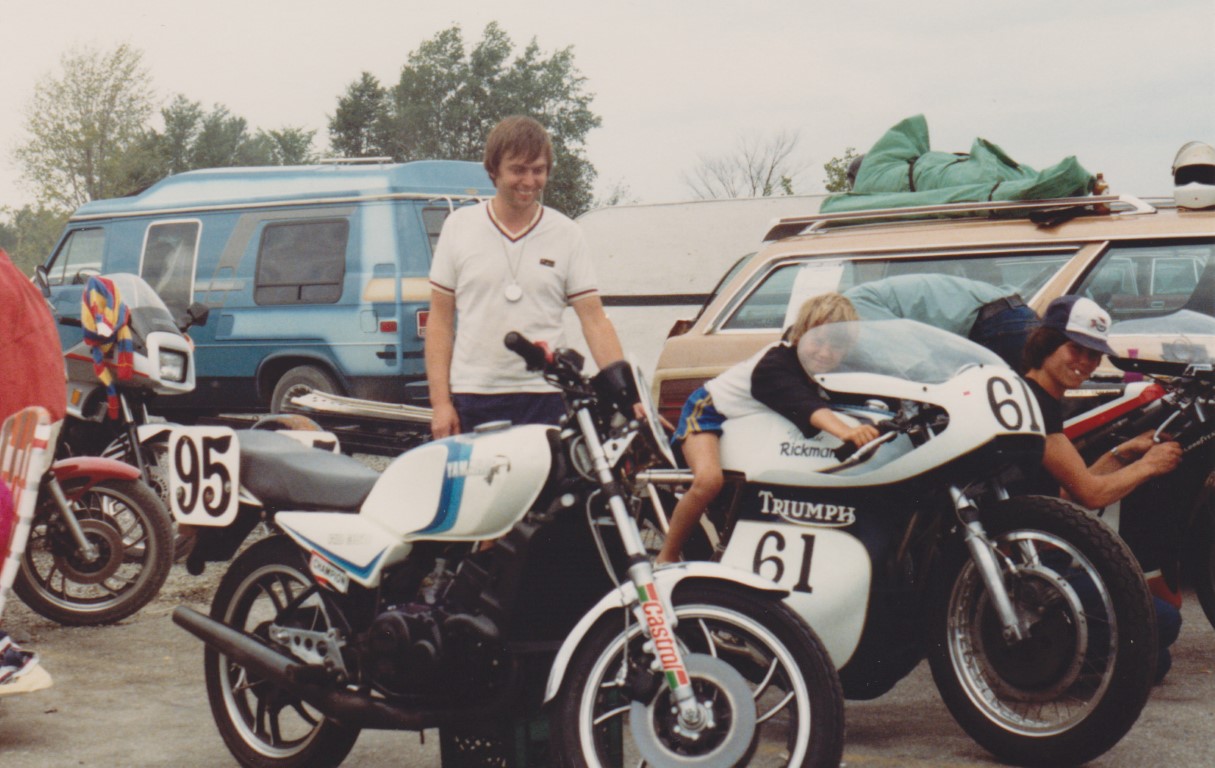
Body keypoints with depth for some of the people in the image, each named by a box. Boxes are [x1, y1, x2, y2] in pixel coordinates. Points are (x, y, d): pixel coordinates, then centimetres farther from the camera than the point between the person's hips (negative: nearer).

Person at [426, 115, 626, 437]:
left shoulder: (567, 234, 5)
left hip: (545, 399, 0)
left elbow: (594, 320, 1)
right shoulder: (458, 227, 6)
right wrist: (440, 402, -1)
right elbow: (440, 320, 7)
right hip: (472, 396, 0)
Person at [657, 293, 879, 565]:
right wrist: (845, 432, -69)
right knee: (709, 480, -34)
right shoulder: (774, 365, -38)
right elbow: (805, 407, -54)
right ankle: (666, 558, -16)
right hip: (709, 409, -8)